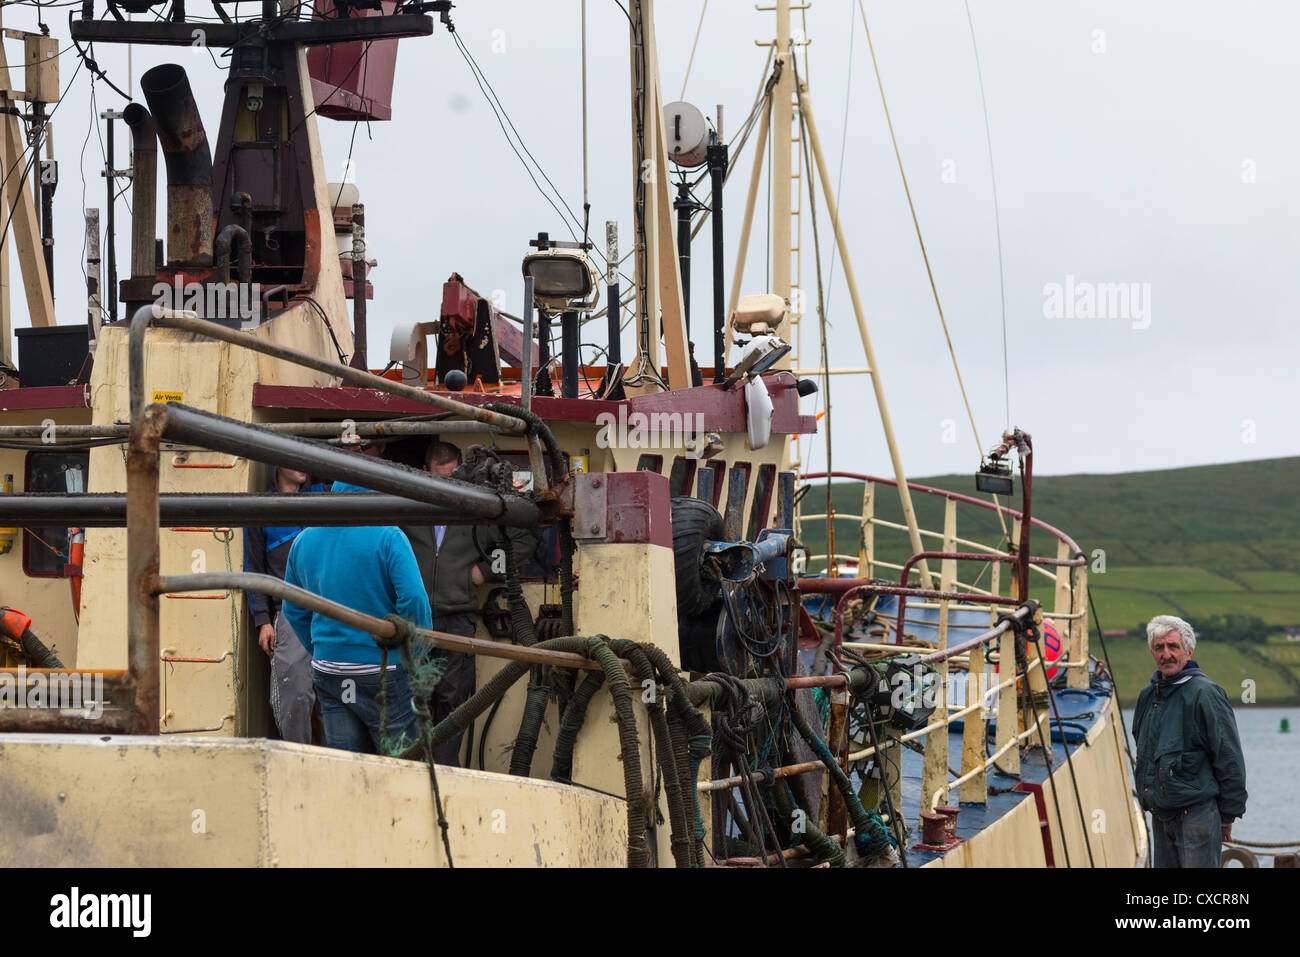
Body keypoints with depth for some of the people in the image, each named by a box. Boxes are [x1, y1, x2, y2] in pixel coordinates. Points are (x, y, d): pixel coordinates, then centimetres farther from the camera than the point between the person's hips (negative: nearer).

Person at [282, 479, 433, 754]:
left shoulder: (304, 541, 8)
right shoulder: (387, 536, -10)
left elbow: (294, 611, 16)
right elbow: (414, 599, -19)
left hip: (327, 669, 5)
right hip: (383, 669, -5)